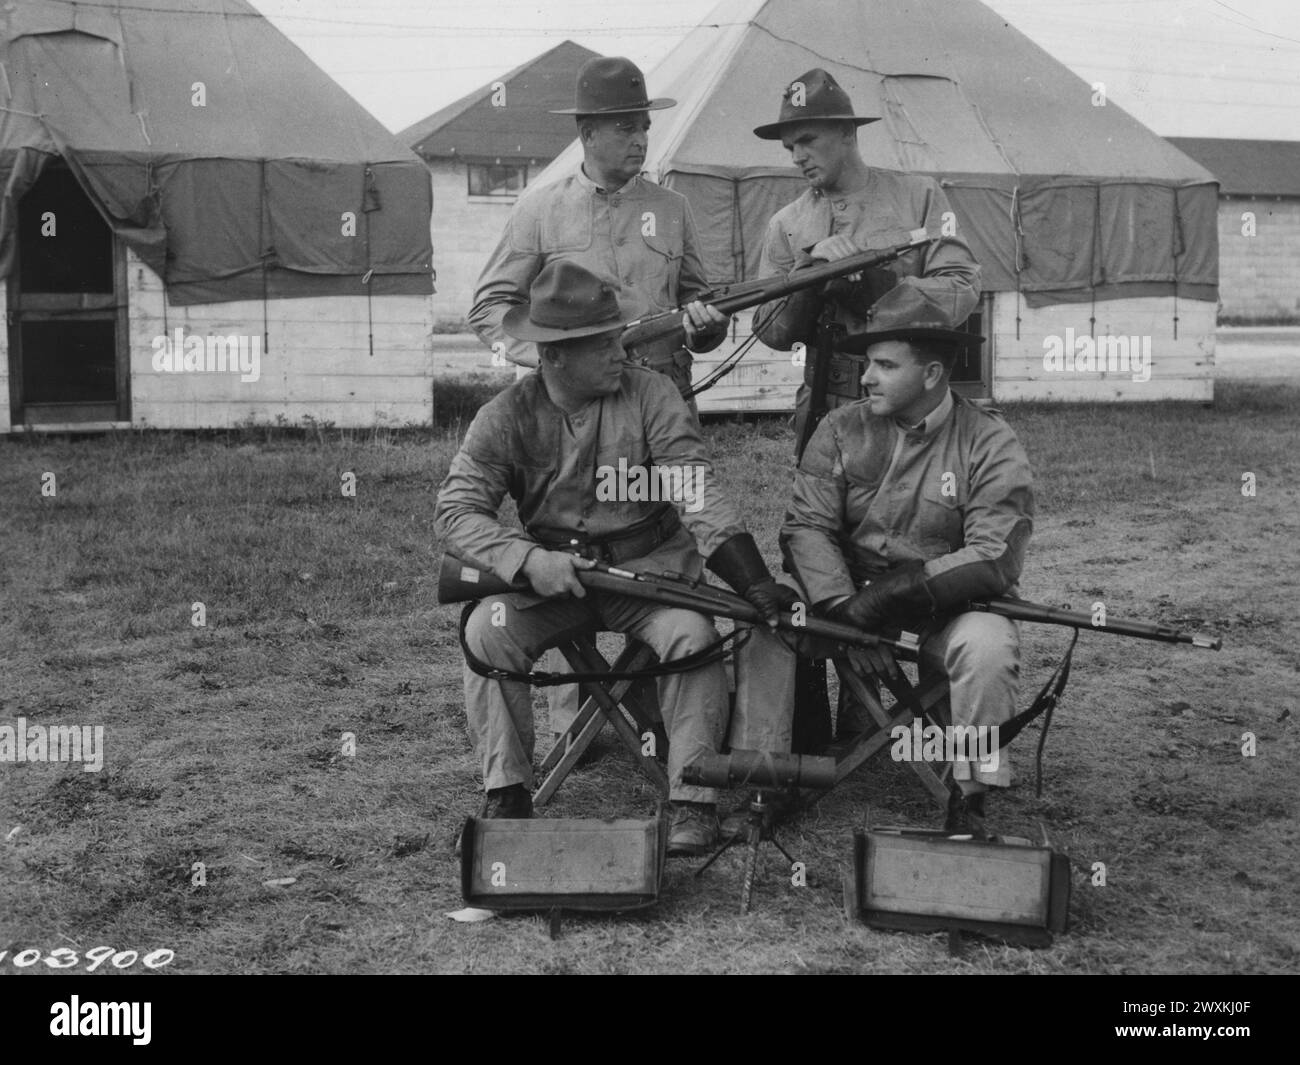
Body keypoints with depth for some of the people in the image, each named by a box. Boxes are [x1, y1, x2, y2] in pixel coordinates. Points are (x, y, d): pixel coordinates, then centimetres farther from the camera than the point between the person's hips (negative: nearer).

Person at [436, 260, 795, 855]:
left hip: (650, 566, -1)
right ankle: (506, 796, -9)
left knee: (691, 633, -28)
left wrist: (754, 582, -29)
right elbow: (455, 510, -12)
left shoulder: (650, 397, -8)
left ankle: (693, 805, -17)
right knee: (487, 629, -24)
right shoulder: (507, 417, -6)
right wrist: (528, 560, -30)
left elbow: (697, 494, -16)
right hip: (548, 574, 1)